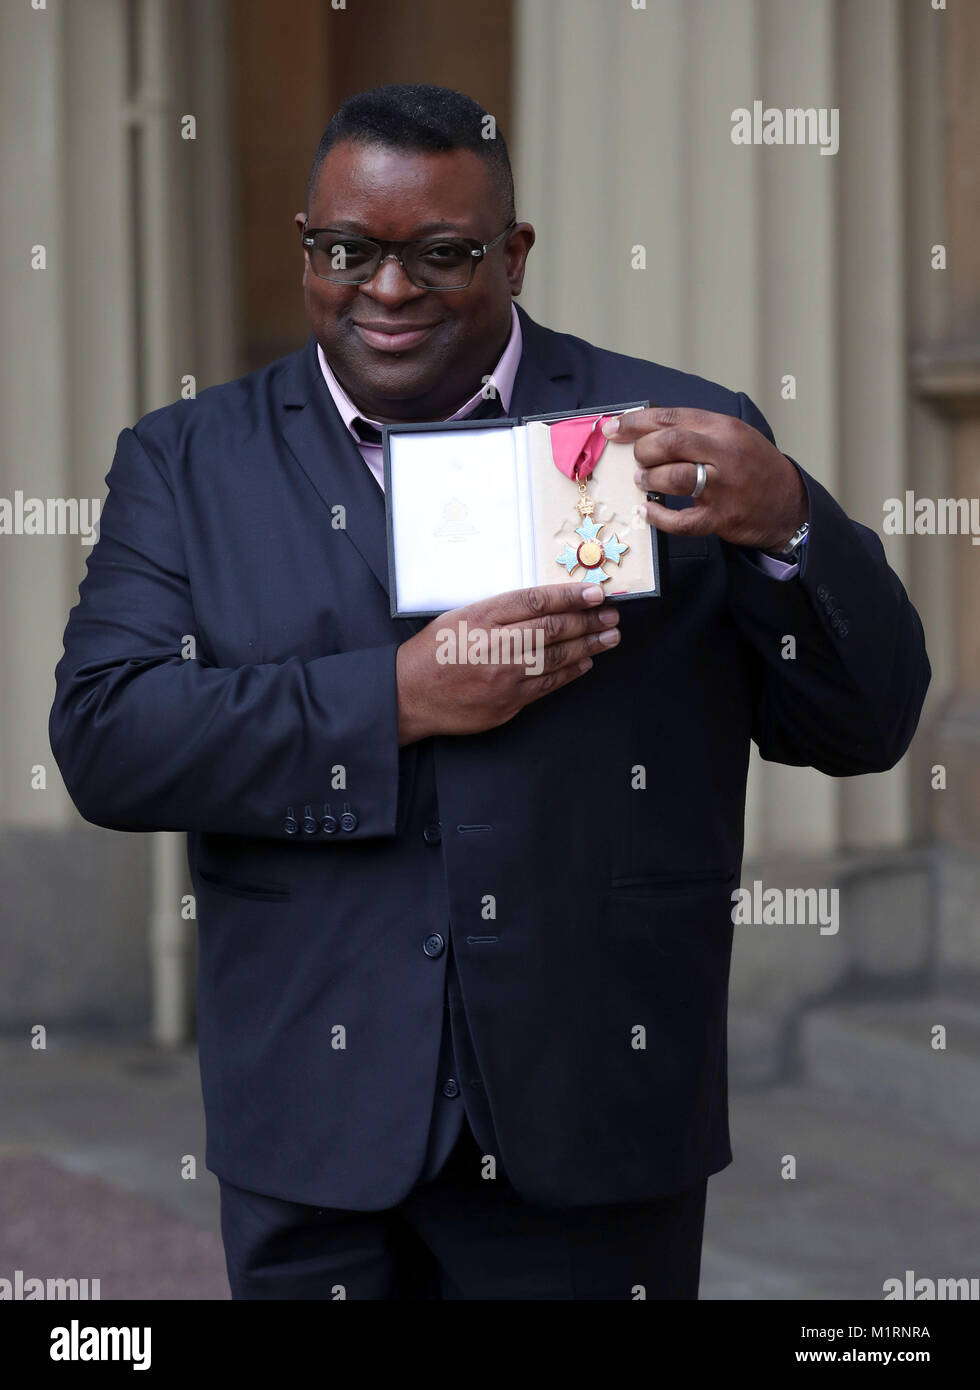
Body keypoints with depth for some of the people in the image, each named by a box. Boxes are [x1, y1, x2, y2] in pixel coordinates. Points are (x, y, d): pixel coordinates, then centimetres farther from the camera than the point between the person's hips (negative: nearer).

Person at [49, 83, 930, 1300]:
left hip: (595, 1131, -1)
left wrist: (788, 526, -20)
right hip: (317, 1132, 1)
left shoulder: (675, 443, 2)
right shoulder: (189, 460, 5)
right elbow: (103, 740, -6)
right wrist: (394, 699, -17)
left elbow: (864, 726, 0)